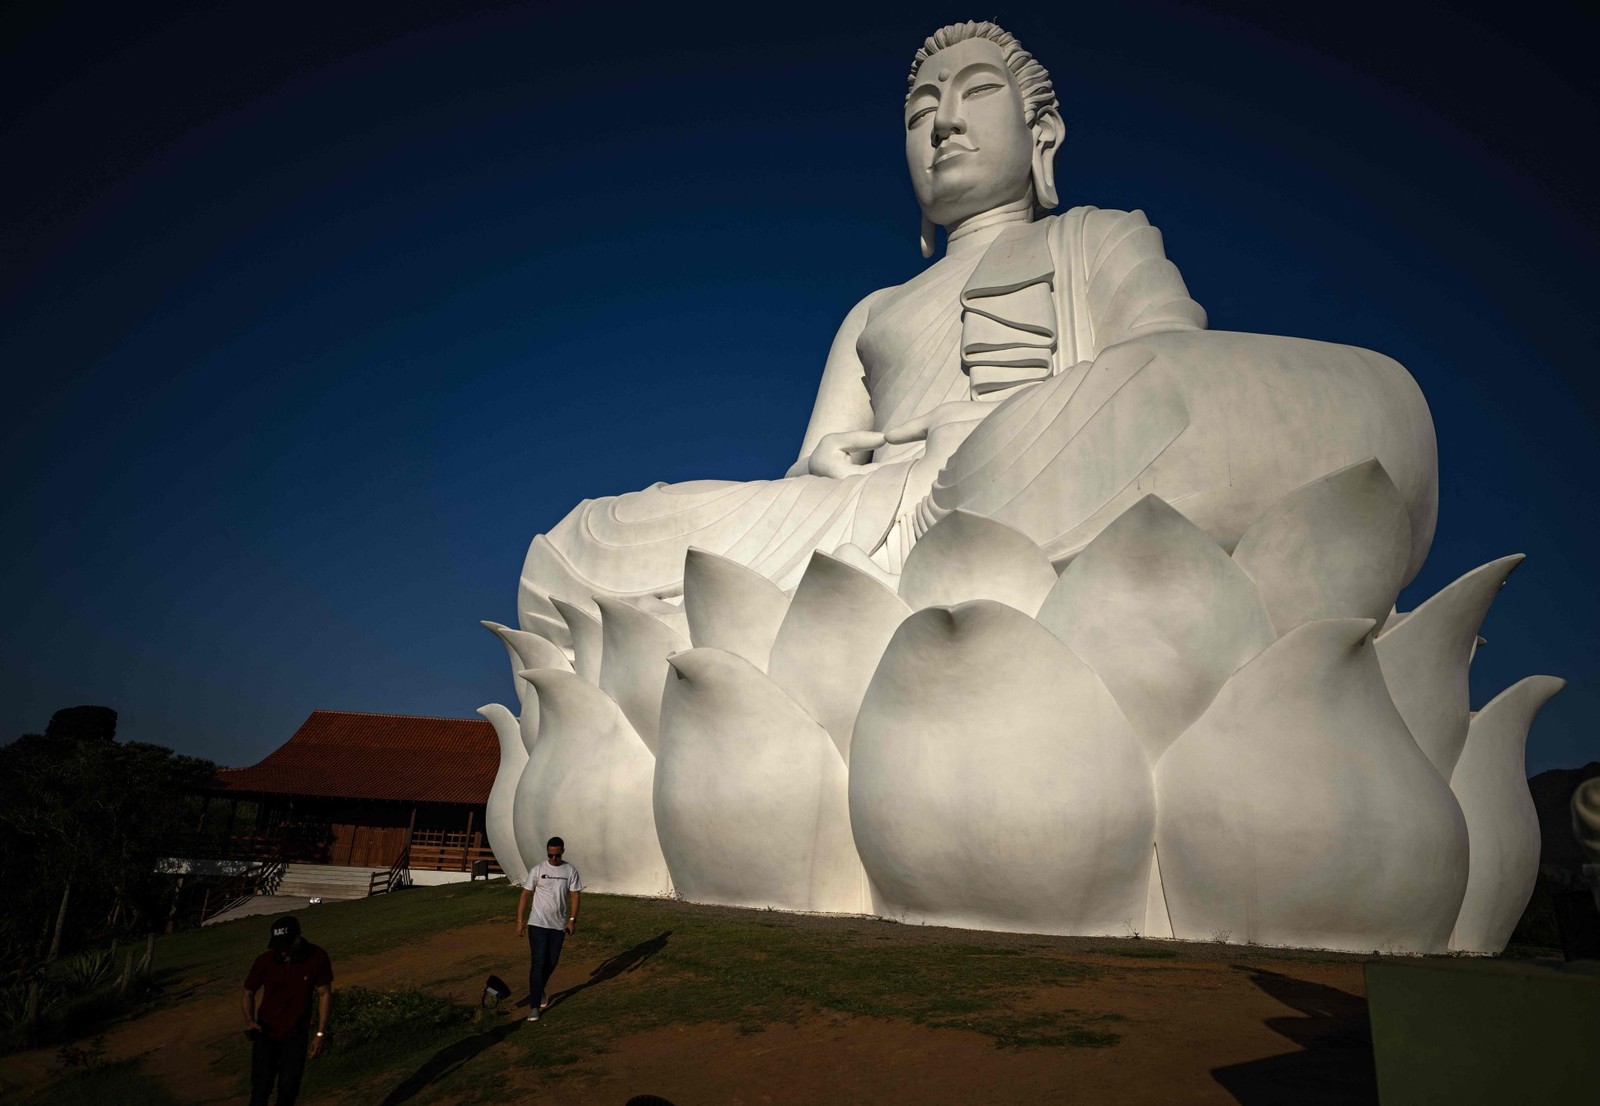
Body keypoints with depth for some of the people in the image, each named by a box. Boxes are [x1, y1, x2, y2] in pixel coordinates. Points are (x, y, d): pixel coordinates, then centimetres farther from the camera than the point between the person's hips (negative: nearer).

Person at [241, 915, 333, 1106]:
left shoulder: (317, 957, -18)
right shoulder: (264, 961, -16)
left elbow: (324, 994, -8)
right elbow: (249, 993, 0)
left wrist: (321, 1033, -9)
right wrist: (249, 1020, -19)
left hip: (295, 1034, 0)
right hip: (265, 1032, 0)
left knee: (289, 1087, 5)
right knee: (261, 1085, 1)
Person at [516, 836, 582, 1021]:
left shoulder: (570, 871, -2)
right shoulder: (538, 870, -7)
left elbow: (574, 896, 1)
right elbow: (525, 895, -2)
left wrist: (572, 920, -7)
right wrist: (520, 920, -5)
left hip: (558, 925, 3)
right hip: (537, 923, -3)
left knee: (551, 962, 12)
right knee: (538, 963, -7)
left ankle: (539, 991, 38)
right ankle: (534, 1006, -3)